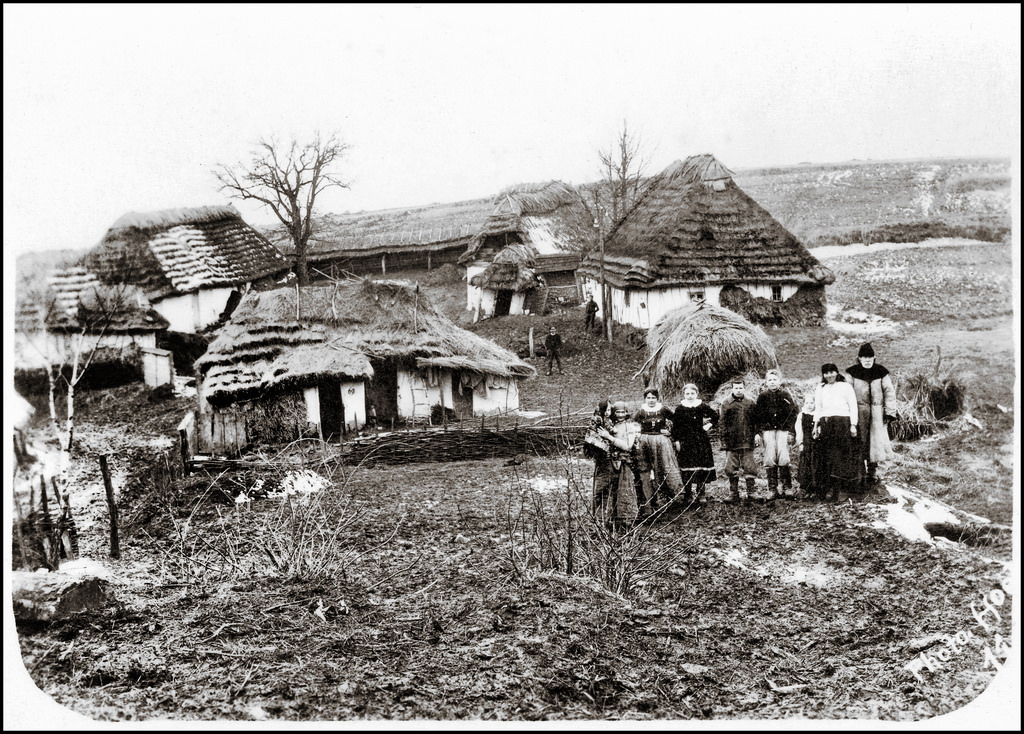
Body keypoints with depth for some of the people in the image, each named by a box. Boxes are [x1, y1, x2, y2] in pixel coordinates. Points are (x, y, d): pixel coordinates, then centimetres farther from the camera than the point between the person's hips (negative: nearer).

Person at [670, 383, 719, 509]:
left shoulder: (702, 406, 1)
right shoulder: (679, 408, -3)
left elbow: (715, 416, 14)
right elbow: (675, 426, -1)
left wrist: (709, 425, 2)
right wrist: (676, 441, -5)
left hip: (701, 441, 1)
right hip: (685, 441, -1)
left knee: (702, 467, 1)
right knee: (686, 468, 0)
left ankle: (701, 495, 9)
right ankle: (687, 495, 8)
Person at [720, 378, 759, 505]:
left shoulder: (750, 403, 8)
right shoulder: (726, 403, 4)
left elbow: (754, 421, 10)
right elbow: (723, 423, 3)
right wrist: (724, 440, -2)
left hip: (747, 442, 0)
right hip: (731, 442, 0)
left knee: (749, 468, 0)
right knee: (732, 469, 5)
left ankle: (750, 494, 5)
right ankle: (734, 494, 14)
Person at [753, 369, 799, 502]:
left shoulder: (785, 395, 8)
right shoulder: (762, 396, 9)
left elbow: (794, 412, 7)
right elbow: (756, 414, 10)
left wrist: (790, 429, -1)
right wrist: (758, 431, 2)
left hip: (782, 429, -1)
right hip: (767, 429, 1)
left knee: (783, 458, -10)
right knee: (770, 459, -5)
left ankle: (787, 488, -3)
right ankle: (772, 489, -2)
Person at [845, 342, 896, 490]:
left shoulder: (881, 372, 4)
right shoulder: (852, 373, 1)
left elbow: (889, 391, 8)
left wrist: (888, 411, 3)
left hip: (877, 412, 1)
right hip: (859, 411, -1)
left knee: (876, 442, 2)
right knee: (860, 443, -4)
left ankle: (873, 473, 12)